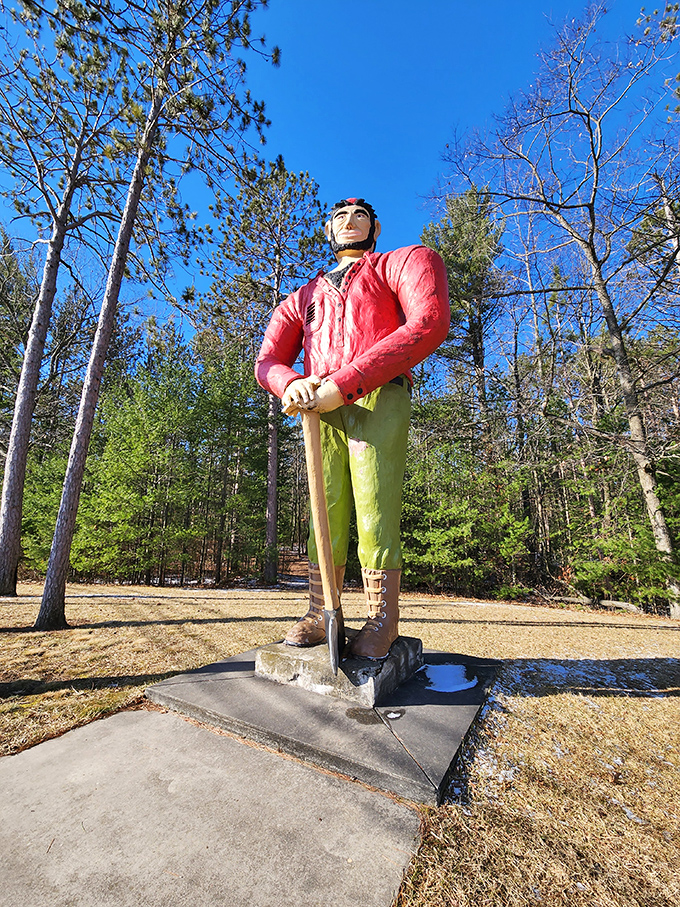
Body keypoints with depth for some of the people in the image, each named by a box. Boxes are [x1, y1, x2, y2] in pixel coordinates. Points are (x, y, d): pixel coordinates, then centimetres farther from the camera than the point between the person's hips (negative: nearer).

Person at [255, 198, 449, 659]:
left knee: (375, 507, -11)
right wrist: (291, 384, -9)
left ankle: (383, 620, 0)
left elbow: (430, 323, -5)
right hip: (322, 408, 4)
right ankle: (321, 615, 5)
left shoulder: (406, 262, 18)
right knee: (326, 510, -2)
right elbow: (268, 361, 21)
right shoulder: (302, 298, 31)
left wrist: (341, 385, -14)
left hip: (379, 398, -4)